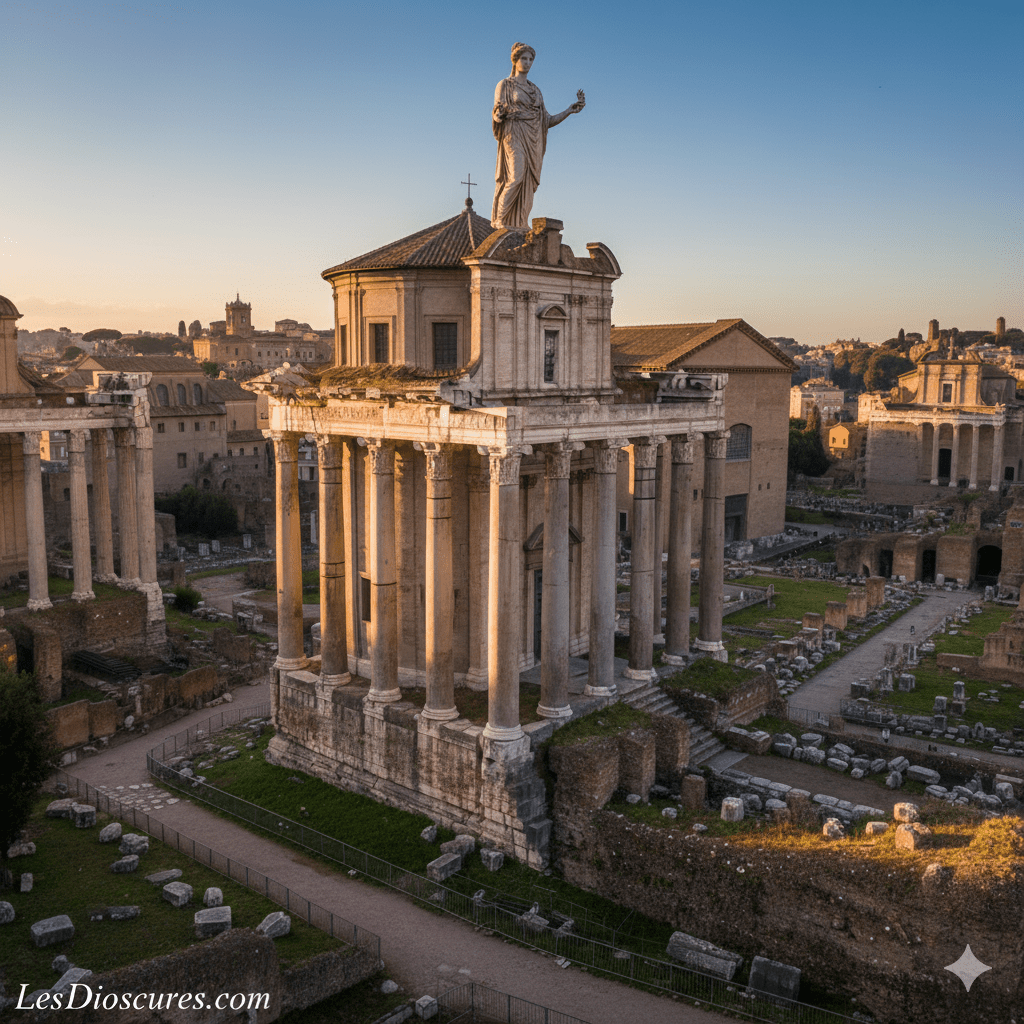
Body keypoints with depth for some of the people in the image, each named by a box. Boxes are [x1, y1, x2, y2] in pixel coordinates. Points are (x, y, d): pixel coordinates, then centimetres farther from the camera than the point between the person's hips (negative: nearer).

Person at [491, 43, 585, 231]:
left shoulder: (535, 90, 22)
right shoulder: (505, 85, 7)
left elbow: (546, 120, 17)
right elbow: (497, 114, -3)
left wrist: (570, 110, 7)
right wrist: (499, 113, -28)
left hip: (533, 140, 5)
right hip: (514, 135, -5)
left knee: (528, 181, -4)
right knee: (515, 176, -20)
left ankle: (520, 223, -6)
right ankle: (499, 219, -14)